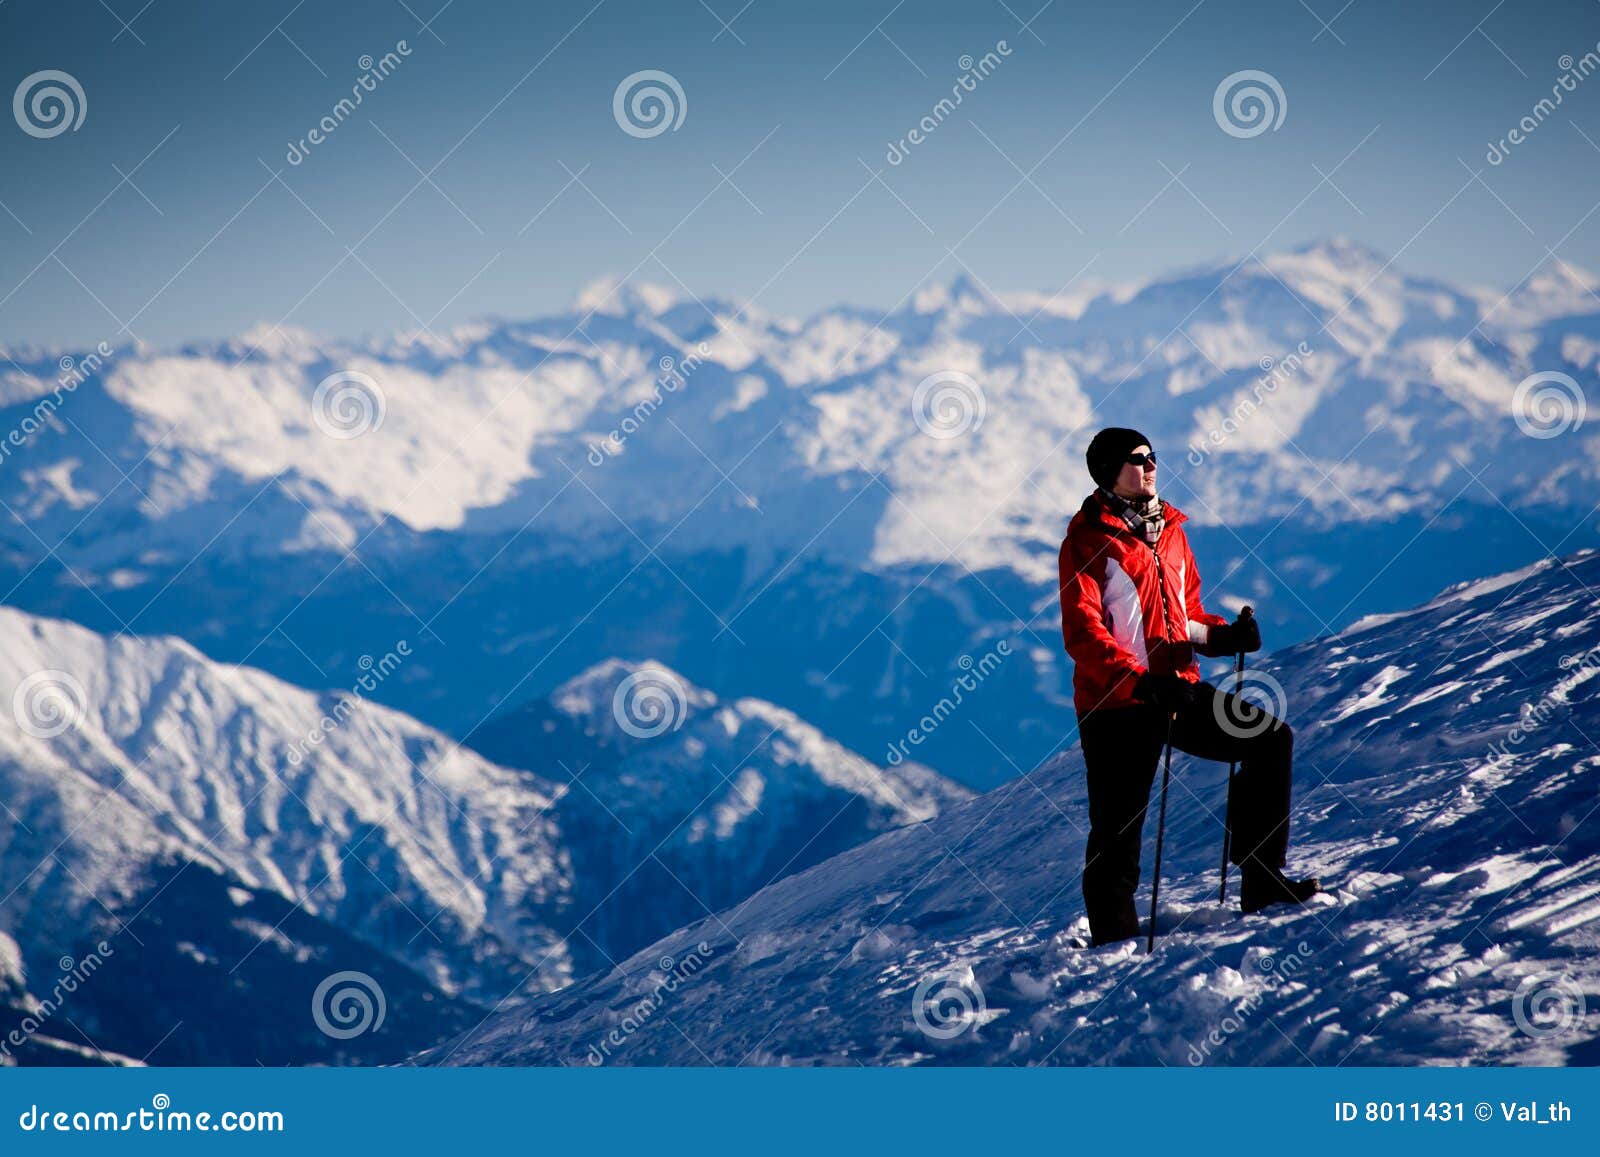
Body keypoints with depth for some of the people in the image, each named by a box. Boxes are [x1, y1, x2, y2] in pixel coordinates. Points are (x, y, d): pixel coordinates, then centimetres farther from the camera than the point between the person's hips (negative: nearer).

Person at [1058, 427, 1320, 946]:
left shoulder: (1168, 529, 16)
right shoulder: (1088, 538, -6)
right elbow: (1082, 632, -16)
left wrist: (1224, 635, 0)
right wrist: (1141, 681, -28)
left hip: (1176, 689, 7)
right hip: (1116, 702, -7)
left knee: (1270, 739, -1)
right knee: (1118, 824, -4)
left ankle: (1261, 881, 3)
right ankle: (1113, 931, 9)